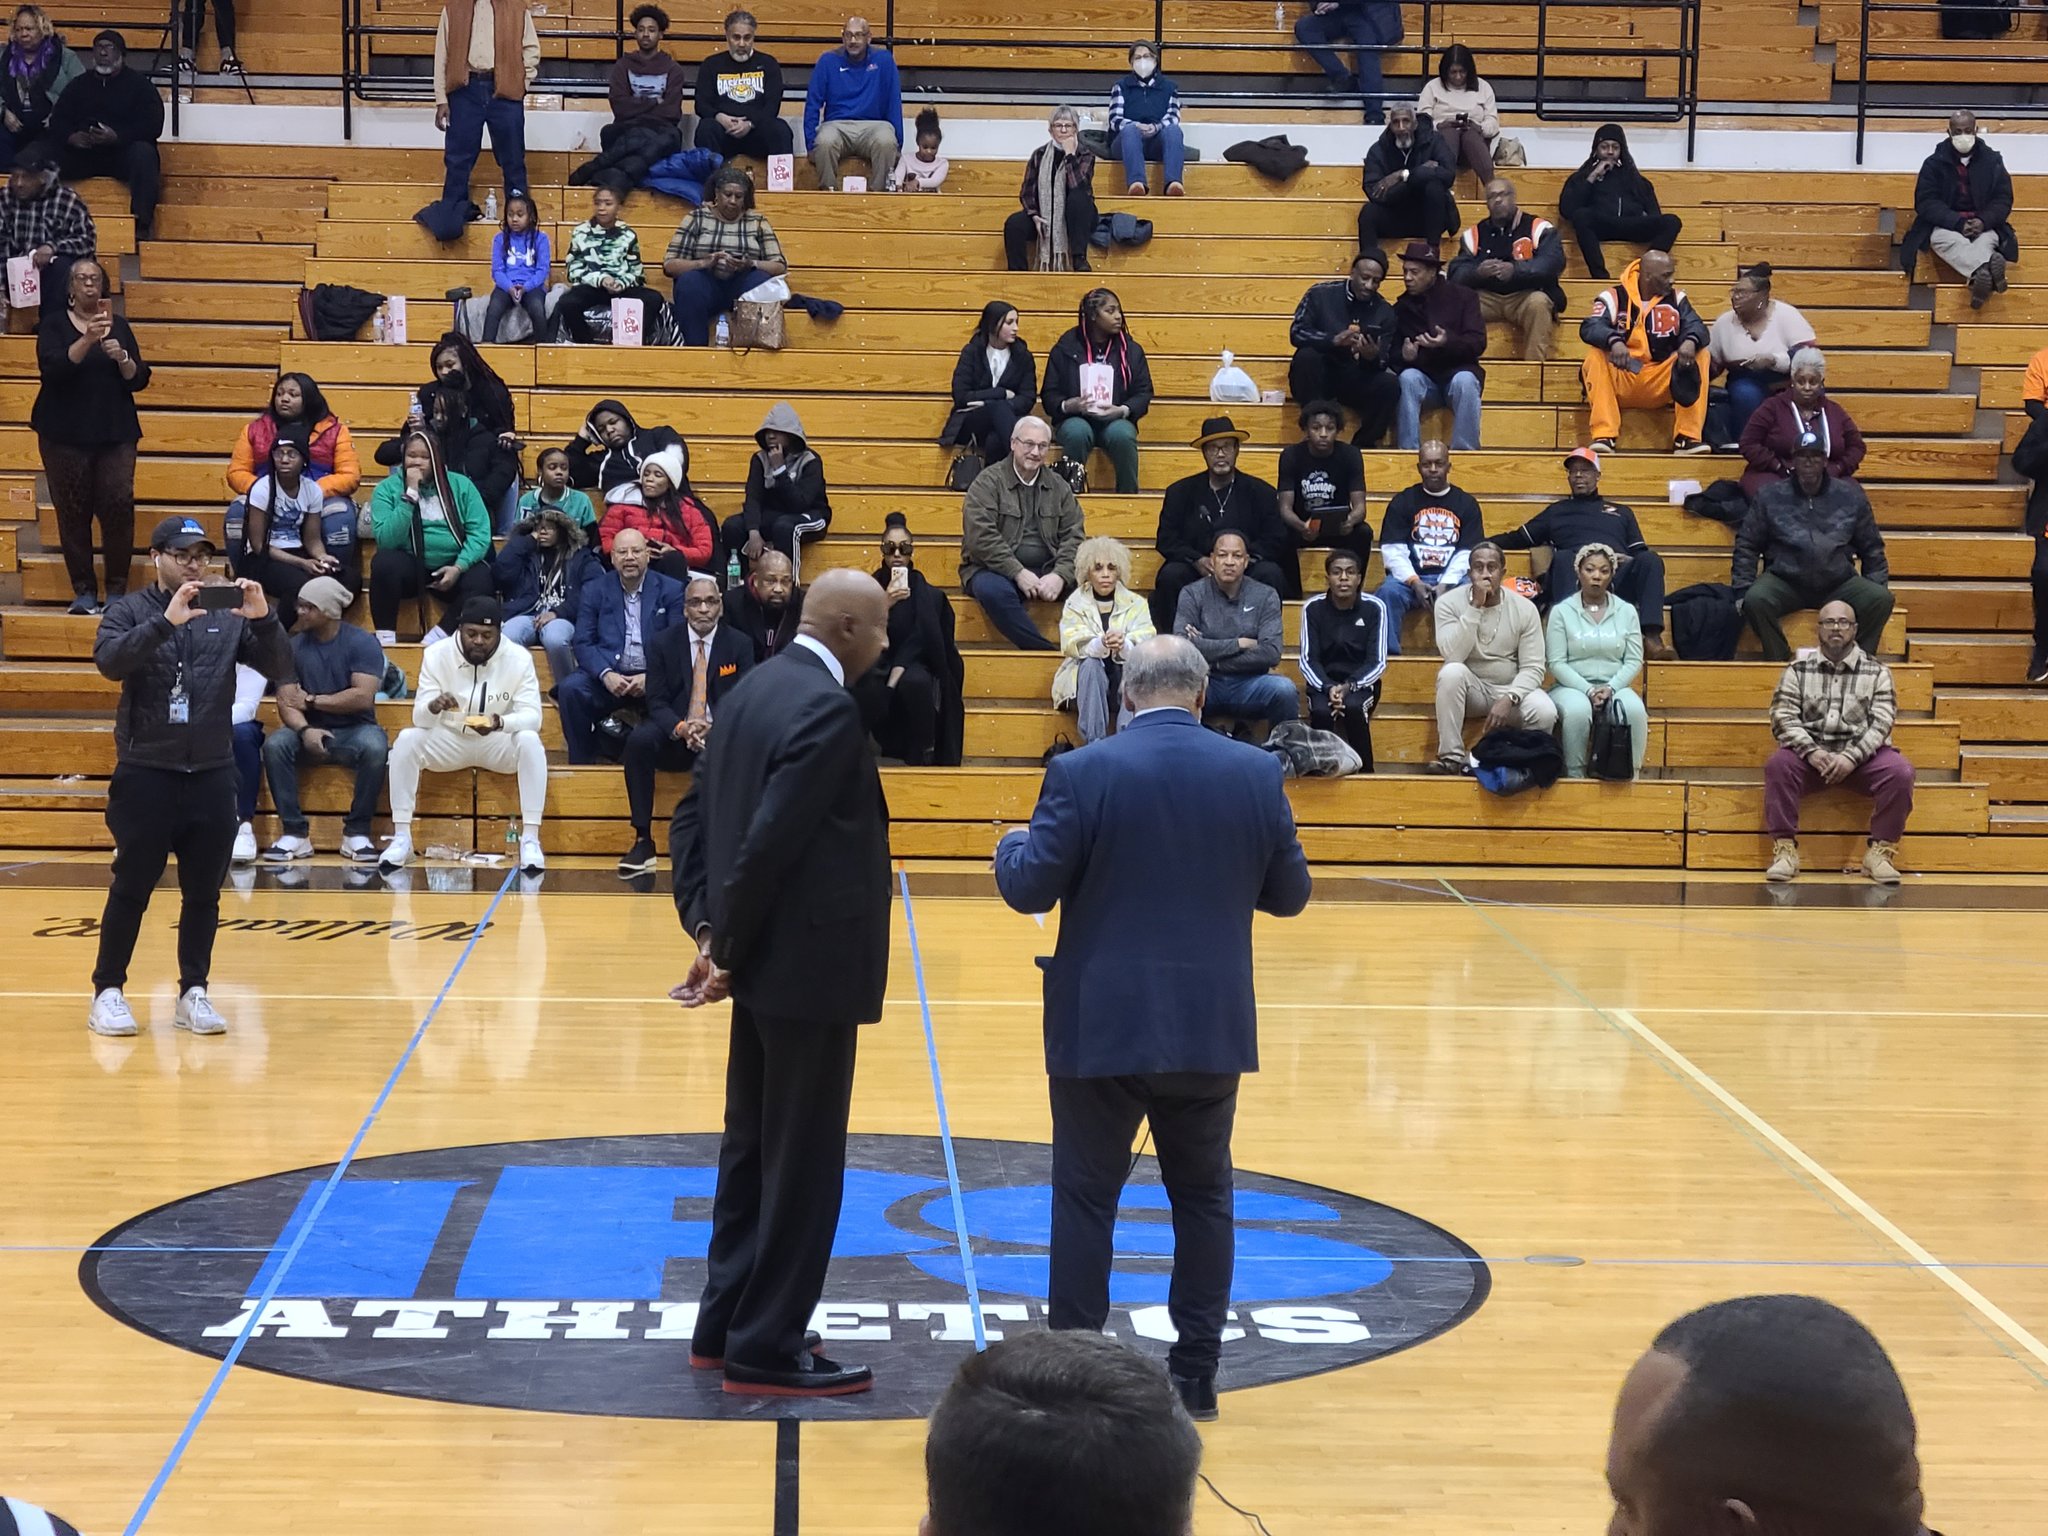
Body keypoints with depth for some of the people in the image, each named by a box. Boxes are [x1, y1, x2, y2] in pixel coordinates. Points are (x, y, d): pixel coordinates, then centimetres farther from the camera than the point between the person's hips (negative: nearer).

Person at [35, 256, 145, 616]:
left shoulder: (118, 326, 12)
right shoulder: (54, 324, 5)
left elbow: (139, 380, 8)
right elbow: (52, 368, -12)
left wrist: (122, 358, -12)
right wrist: (88, 340, -25)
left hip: (115, 433, 2)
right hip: (65, 434, -2)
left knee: (120, 504, -10)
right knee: (73, 511, -4)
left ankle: (117, 589, -4)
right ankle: (83, 591, 2)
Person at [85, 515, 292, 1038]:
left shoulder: (229, 615, 6)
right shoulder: (129, 610, 0)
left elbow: (280, 670, -2)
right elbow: (109, 660, -19)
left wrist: (263, 618, -20)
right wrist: (166, 622, -31)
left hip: (212, 775, 3)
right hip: (145, 774, -3)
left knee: (204, 892, 7)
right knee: (132, 888, 3)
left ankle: (194, 992, 17)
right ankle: (107, 991, 12)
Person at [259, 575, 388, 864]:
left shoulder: (362, 643, -4)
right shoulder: (293, 646, 4)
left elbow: (363, 697, -15)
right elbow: (286, 702, -5)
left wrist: (312, 700, -8)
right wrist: (305, 730, -26)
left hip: (354, 730, -2)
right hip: (309, 731, 2)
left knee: (374, 747, -35)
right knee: (274, 744, -28)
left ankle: (356, 832, -20)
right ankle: (295, 832, -21)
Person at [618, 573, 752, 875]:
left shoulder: (740, 645, 4)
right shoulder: (662, 643, 5)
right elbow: (656, 702, -1)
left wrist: (713, 727, -24)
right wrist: (680, 728, -23)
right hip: (673, 736, 1)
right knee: (638, 740, -32)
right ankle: (643, 841, -29)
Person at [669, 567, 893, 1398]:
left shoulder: (758, 687, 9)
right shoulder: (829, 708, -19)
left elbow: (693, 812, 10)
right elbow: (770, 840, -25)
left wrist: (708, 929, 5)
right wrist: (727, 948, -14)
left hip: (768, 960, 9)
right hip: (809, 964, -9)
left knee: (753, 1151, 17)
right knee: (802, 1165, 0)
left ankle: (725, 1326, 25)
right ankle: (767, 1349, 6)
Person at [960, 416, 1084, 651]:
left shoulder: (1059, 487, 16)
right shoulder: (988, 482, 1)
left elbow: (1074, 537, 8)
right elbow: (981, 537, -11)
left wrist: (1059, 575, -12)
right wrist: (1018, 573, -18)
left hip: (1047, 571, 4)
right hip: (996, 570, -4)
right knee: (993, 590, -39)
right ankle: (1047, 653, -38)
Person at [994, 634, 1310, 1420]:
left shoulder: (1082, 773, -11)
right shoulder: (1256, 773, -2)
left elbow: (1029, 888, -9)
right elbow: (1288, 892, 6)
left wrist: (1011, 846, 13)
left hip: (1103, 1024, -2)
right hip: (1211, 1025, 3)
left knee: (1086, 1197, 7)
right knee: (1203, 1196, 15)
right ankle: (1195, 1371, 17)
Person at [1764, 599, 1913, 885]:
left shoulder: (1876, 671, 6)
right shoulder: (1799, 668, 7)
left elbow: (1882, 722, -4)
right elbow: (1783, 716, -2)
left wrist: (1851, 757, -19)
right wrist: (1811, 751, -18)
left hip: (1861, 756, 0)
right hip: (1810, 753, 0)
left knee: (1899, 772, -28)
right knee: (1777, 764, -31)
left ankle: (1880, 851, -14)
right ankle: (1784, 849, -23)